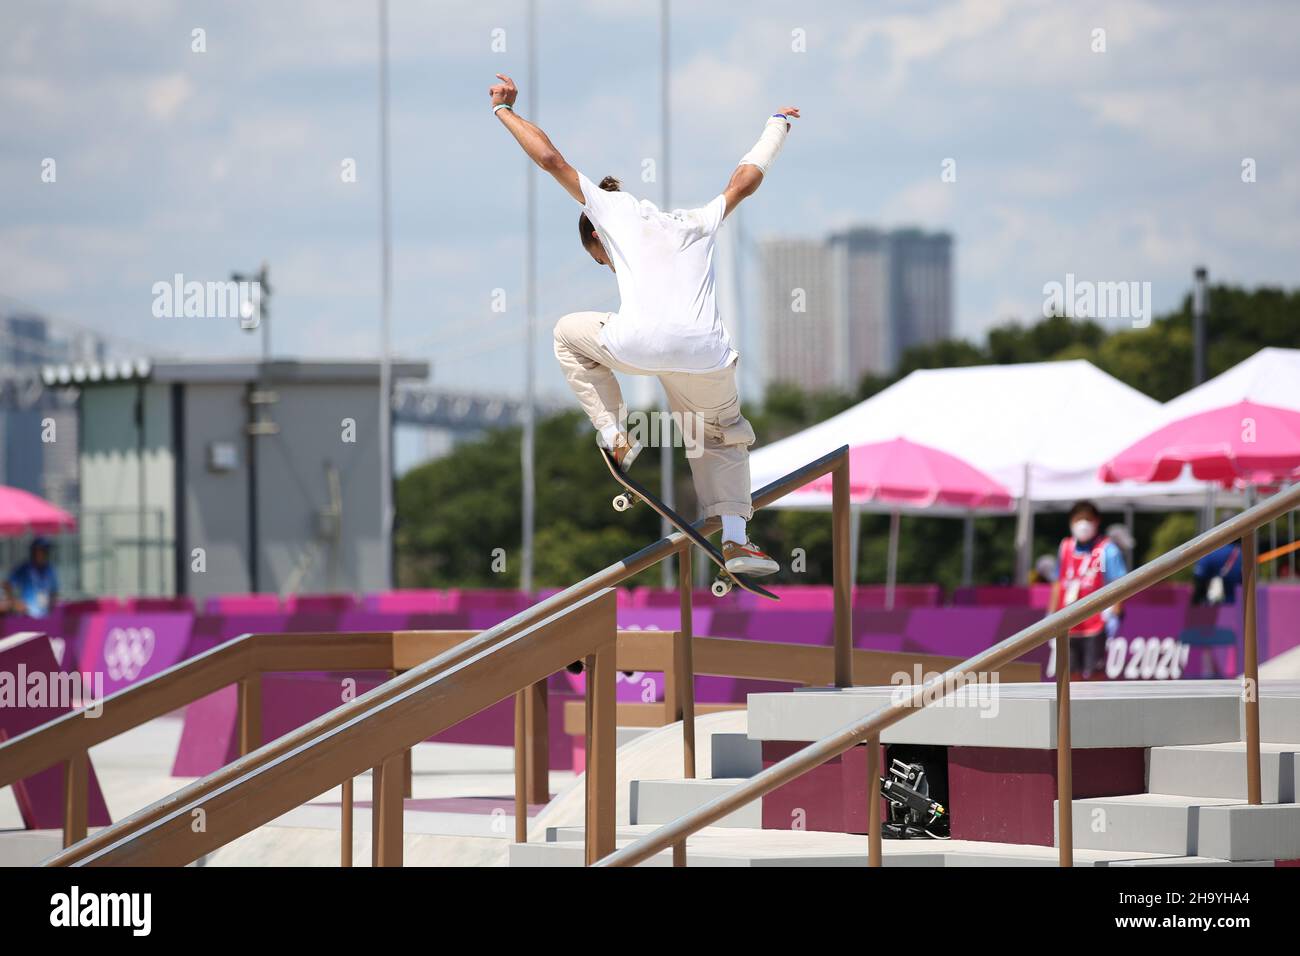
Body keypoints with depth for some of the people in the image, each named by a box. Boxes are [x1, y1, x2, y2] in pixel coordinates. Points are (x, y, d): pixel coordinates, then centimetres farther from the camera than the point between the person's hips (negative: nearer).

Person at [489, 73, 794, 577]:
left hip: (638, 345, -3)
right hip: (706, 355, 3)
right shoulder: (699, 223, 33)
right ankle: (735, 540, 17)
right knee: (724, 434, 31)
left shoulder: (614, 209, 24)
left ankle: (615, 436, 18)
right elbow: (747, 178, 44)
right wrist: (777, 125, 61)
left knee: (568, 332, 30)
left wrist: (505, 110, 37)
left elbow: (549, 158, 23)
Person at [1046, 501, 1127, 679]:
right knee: (1070, 674, 7)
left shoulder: (1107, 549, -6)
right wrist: (1051, 615, 17)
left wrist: (1114, 615, -18)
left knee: (1092, 674, -5)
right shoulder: (1066, 547, 12)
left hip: (1095, 623, -6)